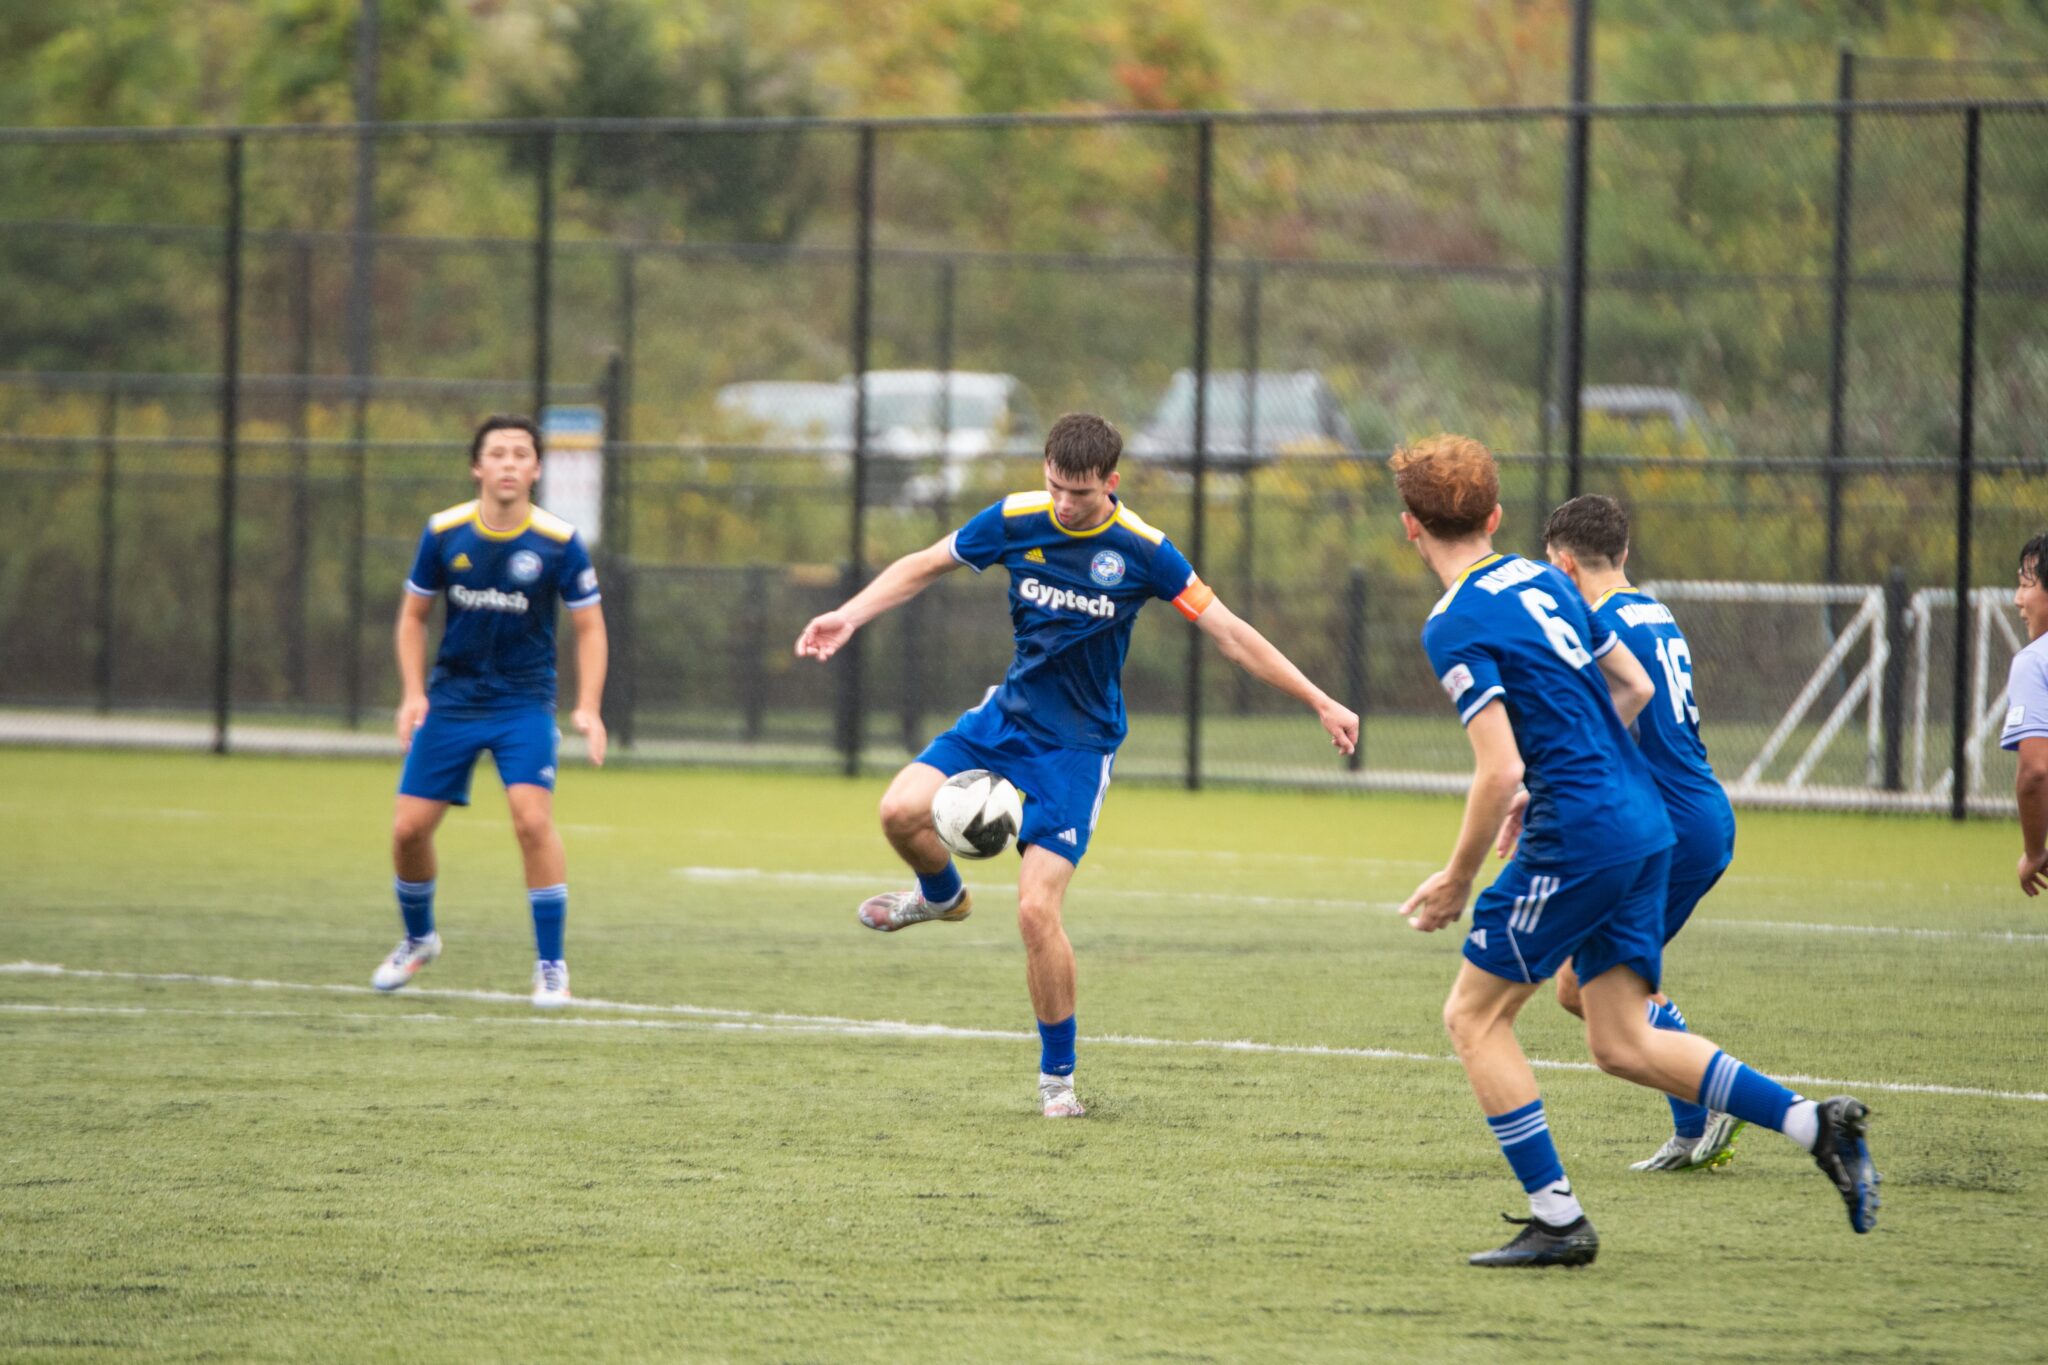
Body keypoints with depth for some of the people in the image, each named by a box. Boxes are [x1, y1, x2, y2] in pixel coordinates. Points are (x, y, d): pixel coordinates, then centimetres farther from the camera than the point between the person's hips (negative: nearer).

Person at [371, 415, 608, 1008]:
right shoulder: (444, 532, -6)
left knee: (532, 819, -20)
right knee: (409, 827, -1)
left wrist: (588, 709, -13)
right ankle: (418, 939, 28)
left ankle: (550, 964, -8)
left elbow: (589, 626, -3)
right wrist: (413, 693, -4)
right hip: (451, 697, 2)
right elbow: (413, 615, 7)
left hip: (524, 701, -2)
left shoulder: (558, 541, -11)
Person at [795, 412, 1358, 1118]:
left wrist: (1319, 701, -8)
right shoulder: (1016, 519, -7)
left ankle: (1057, 1073, 5)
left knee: (1037, 911, -14)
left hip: (1078, 742, -4)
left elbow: (1228, 631, -8)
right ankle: (942, 894, 16)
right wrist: (849, 616, -6)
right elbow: (925, 565, 6)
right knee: (902, 809, -20)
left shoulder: (1141, 550, -15)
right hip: (1007, 715, 4)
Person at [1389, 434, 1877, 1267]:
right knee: (1623, 1045, 11)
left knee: (1474, 1015, 6)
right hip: (1645, 826, 8)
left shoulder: (1455, 628, -12)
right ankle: (1815, 1124, 1)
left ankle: (1557, 1220, 3)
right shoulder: (1542, 581, 14)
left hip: (1577, 839, -8)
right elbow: (1633, 688, 21)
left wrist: (1457, 880, -7)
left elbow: (1500, 771, -19)